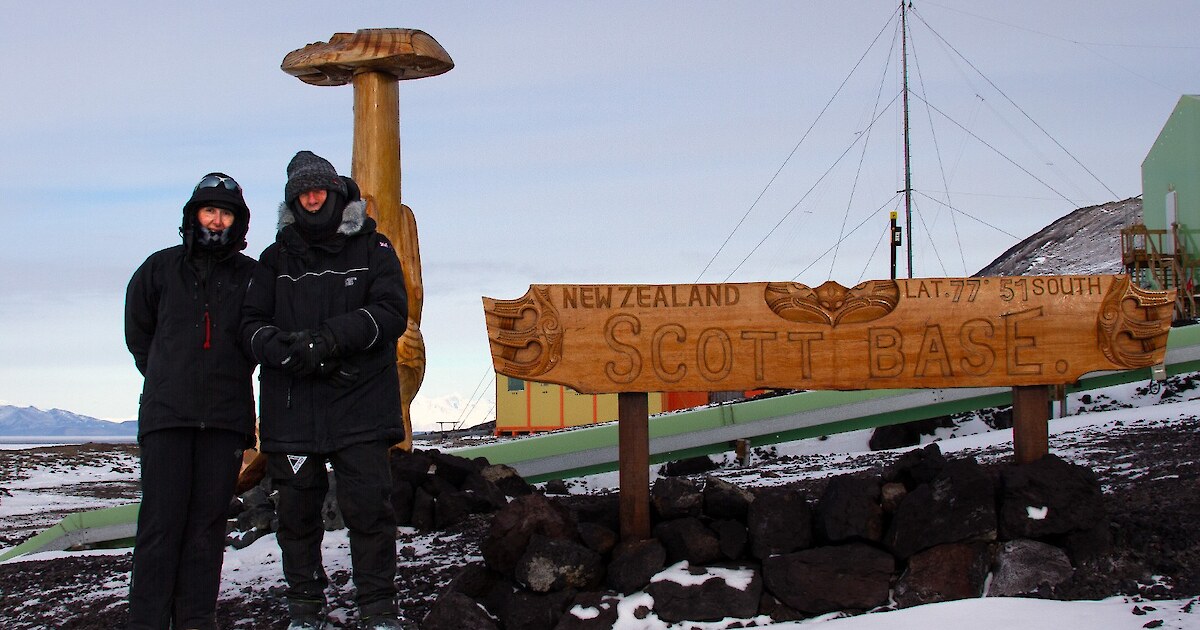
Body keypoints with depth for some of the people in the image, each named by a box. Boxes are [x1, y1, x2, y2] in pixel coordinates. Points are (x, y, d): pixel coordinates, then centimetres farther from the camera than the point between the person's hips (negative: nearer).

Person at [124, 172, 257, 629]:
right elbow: (137, 330, 20)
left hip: (227, 417, 1)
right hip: (166, 413, -1)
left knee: (208, 522, 1)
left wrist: (232, 374, 12)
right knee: (162, 519, -6)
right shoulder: (161, 268, 8)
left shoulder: (252, 275, 7)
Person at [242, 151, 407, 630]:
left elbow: (391, 312, -6)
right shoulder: (276, 259, 13)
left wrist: (330, 338, -20)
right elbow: (252, 324, 6)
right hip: (291, 408, 2)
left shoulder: (372, 249, 7)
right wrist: (284, 348, -17)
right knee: (297, 512, 6)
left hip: (360, 405, -2)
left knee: (368, 507, -6)